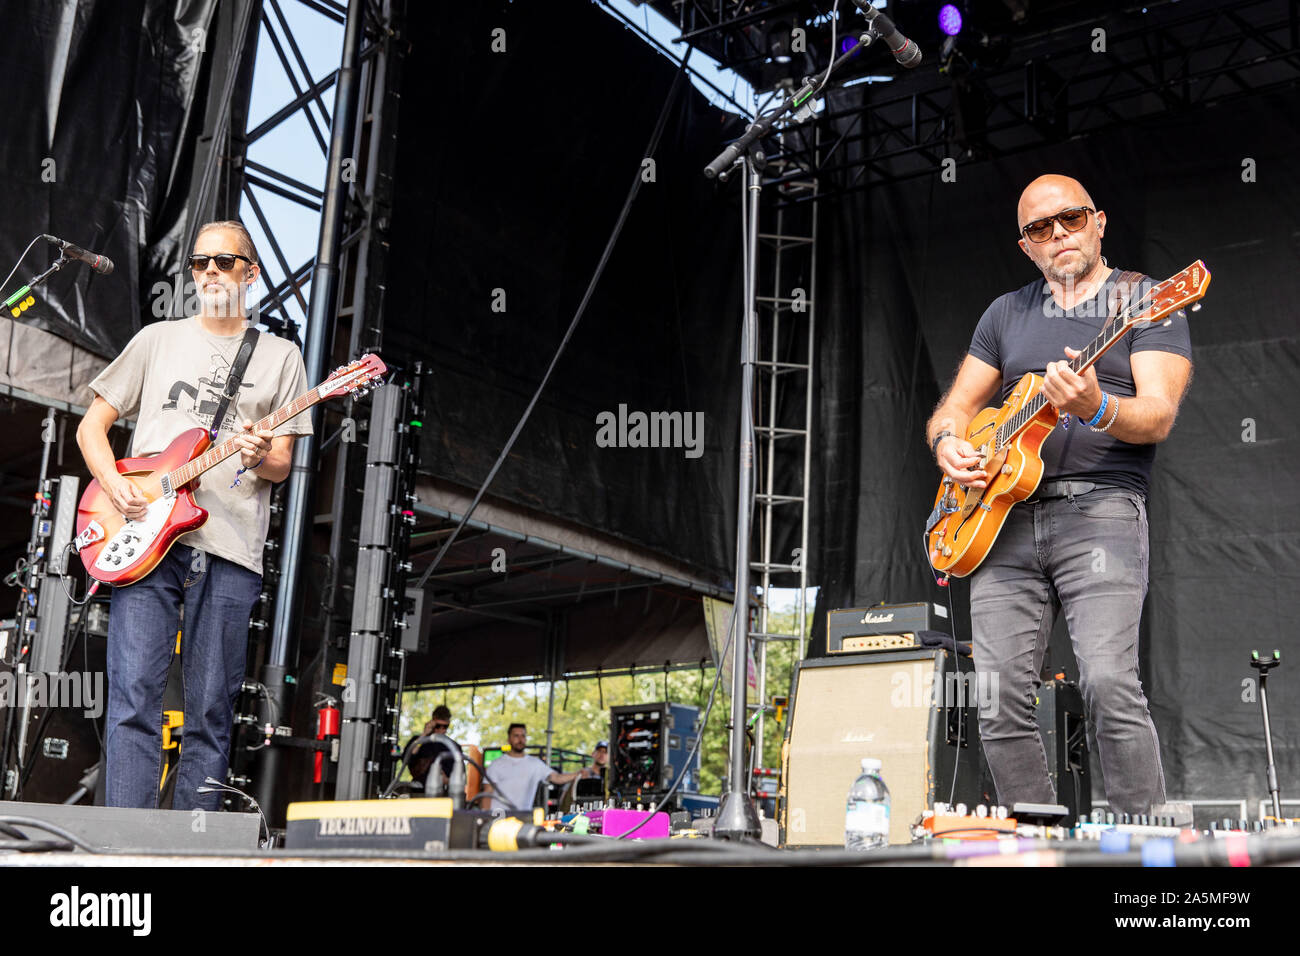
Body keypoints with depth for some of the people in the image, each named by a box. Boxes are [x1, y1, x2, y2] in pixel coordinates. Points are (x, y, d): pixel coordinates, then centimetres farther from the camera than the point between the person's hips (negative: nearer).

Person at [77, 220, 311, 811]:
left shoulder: (280, 357, 14)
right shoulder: (158, 340, 16)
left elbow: (282, 465, 10)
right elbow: (91, 426, 16)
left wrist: (260, 458, -14)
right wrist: (114, 486, -3)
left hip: (230, 551, 0)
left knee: (211, 712, 1)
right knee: (134, 696, -9)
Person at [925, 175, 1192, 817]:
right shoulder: (1007, 313, 21)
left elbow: (1158, 416, -7)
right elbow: (955, 407, 23)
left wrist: (1096, 409, -27)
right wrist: (948, 443, 0)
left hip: (1100, 506, -4)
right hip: (1002, 516, 4)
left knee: (1108, 680, -20)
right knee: (999, 698, -3)